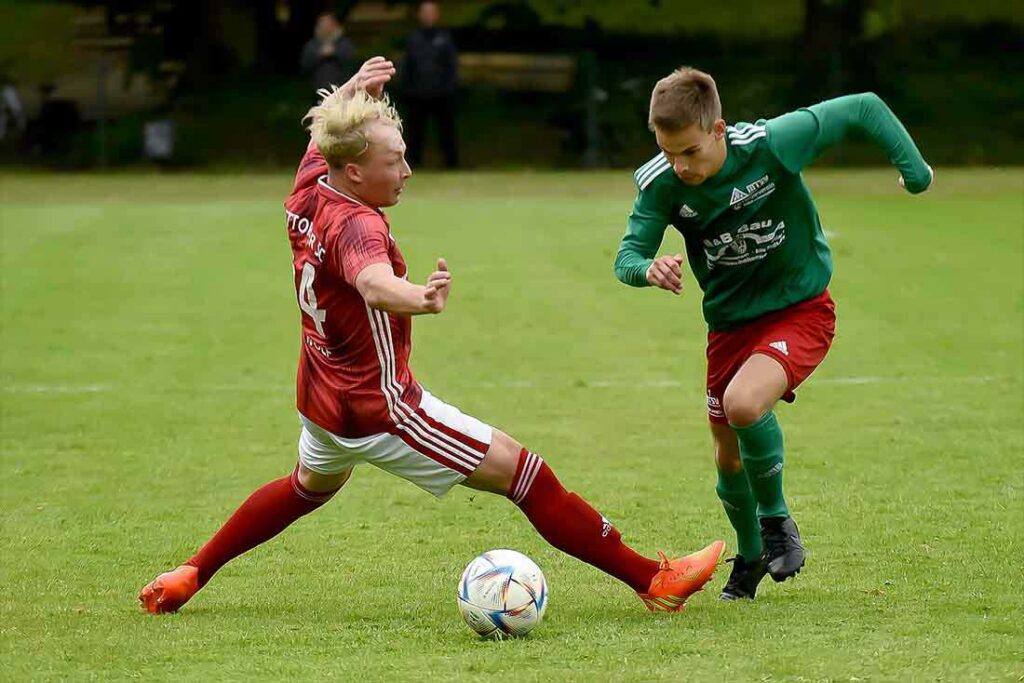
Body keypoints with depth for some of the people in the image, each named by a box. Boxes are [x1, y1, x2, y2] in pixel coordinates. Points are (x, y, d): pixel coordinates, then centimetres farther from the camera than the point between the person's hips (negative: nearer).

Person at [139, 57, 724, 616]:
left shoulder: (308, 194, -3)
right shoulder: (357, 226, -29)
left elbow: (324, 129, 23)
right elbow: (375, 285, -54)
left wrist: (358, 89, 15)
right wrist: (420, 298, -72)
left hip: (323, 402, 10)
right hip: (380, 407, -9)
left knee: (311, 485, 39)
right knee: (523, 472, -9)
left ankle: (188, 579, 45)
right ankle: (654, 581, -10)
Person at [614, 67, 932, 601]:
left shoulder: (772, 143, -26)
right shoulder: (660, 184, -17)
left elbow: (864, 109, -15)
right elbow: (626, 255, -18)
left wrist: (913, 167, -13)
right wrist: (649, 268, -41)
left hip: (801, 310, -4)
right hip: (729, 323, 4)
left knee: (743, 404, -31)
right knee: (730, 461, 12)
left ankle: (776, 518, -4)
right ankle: (750, 556, 43)